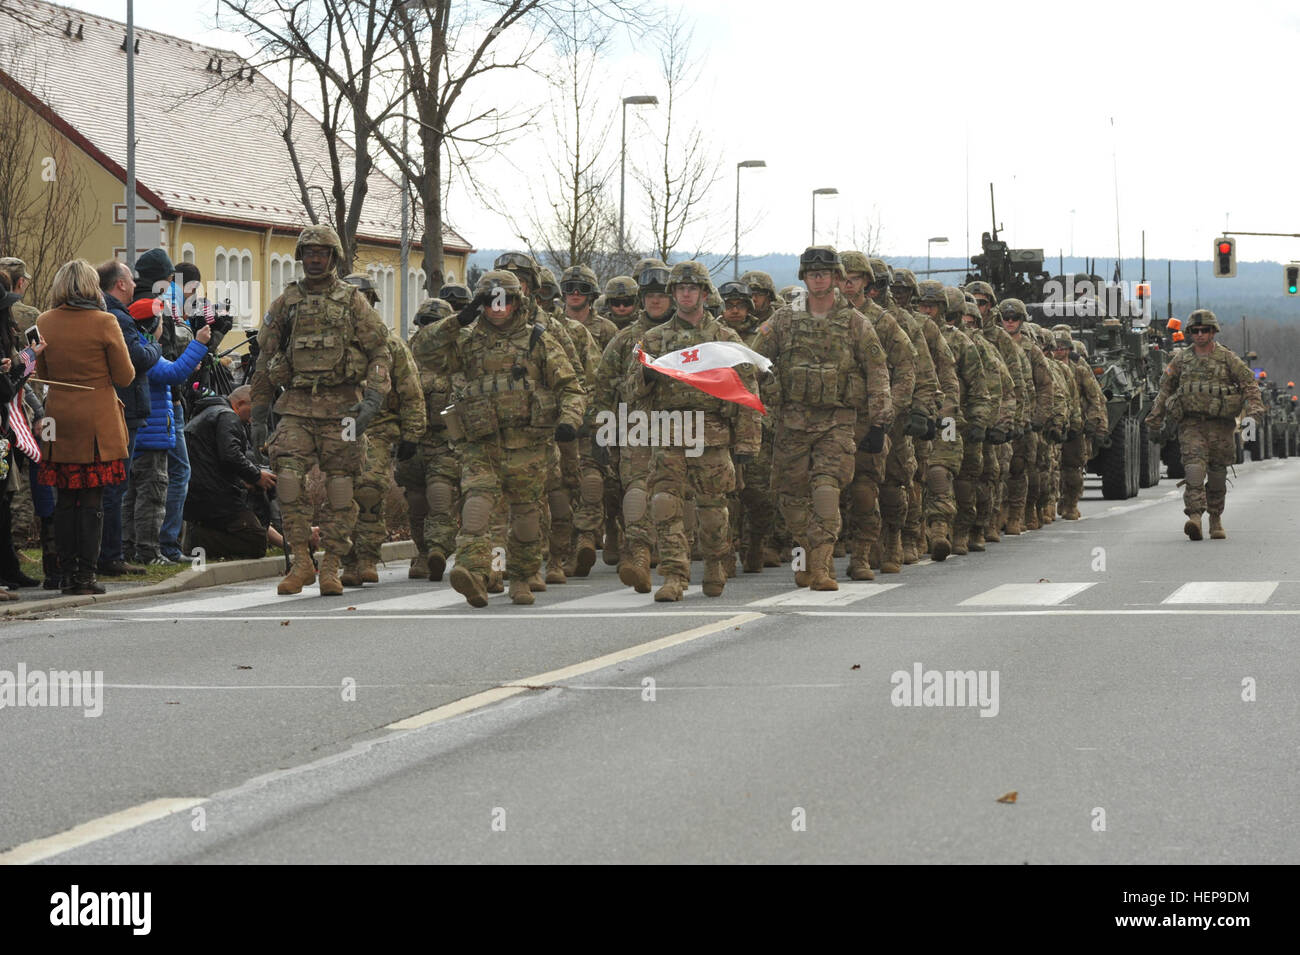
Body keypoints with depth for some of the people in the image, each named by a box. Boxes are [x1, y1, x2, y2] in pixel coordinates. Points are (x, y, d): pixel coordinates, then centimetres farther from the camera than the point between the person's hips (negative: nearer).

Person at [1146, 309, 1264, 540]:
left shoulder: (1227, 358, 6)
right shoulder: (1181, 360, 10)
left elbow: (1249, 383, 4)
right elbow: (1165, 389, 17)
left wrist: (1254, 410, -9)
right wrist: (1156, 418, 14)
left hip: (1220, 424, 0)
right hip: (1191, 423, 0)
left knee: (1217, 473, 5)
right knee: (1194, 465, -19)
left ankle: (1215, 519, 20)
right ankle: (1194, 515, -30)